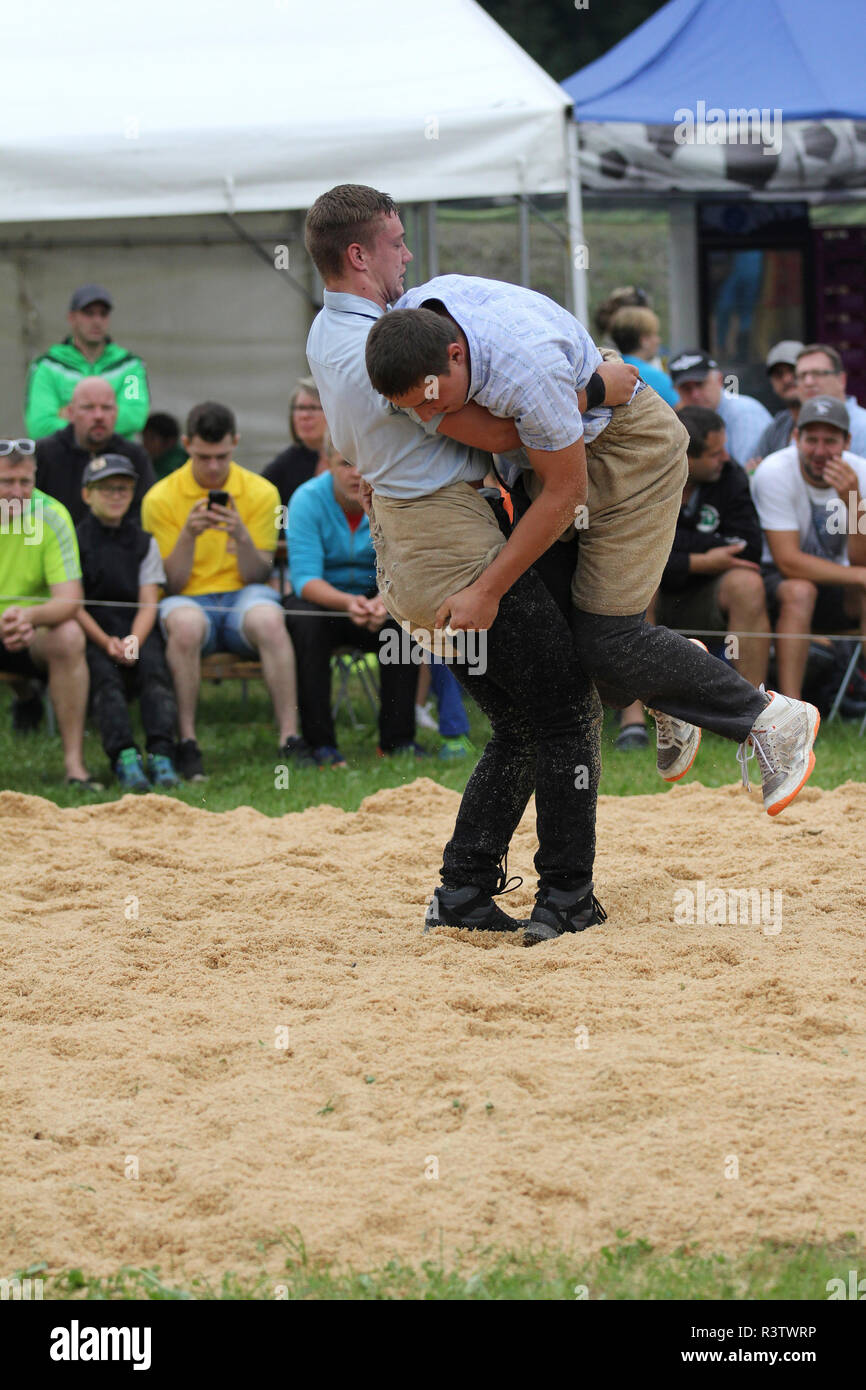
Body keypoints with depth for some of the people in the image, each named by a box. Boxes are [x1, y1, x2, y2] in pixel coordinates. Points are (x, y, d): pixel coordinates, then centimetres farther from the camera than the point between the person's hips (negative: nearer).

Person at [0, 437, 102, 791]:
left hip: (32, 636, 0)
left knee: (69, 636, -30)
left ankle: (75, 764, -25)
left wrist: (30, 616, -41)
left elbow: (70, 600, -18)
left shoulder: (52, 516, -12)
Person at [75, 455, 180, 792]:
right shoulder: (75, 541, 9)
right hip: (91, 635, -2)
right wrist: (106, 642, -16)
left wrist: (134, 641, -15)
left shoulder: (144, 543, 17)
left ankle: (160, 754, -41)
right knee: (104, 673, -32)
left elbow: (148, 602, 6)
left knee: (153, 667, -29)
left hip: (136, 629, 2)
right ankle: (124, 755, -45)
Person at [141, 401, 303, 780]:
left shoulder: (260, 492, 2)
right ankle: (186, 742, -31)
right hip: (189, 599, -1)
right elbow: (171, 584, -3)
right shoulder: (160, 499, -1)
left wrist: (242, 536, -19)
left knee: (268, 619, -36)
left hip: (239, 597, 1)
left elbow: (256, 577, 0)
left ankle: (290, 738, -34)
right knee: (185, 624, -39)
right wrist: (188, 535, -19)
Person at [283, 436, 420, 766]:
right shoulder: (308, 500, -16)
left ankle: (397, 738, -19)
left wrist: (384, 601, -42)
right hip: (322, 599, -1)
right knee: (304, 621, -34)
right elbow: (305, 577, -24)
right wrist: (347, 603, -43)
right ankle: (319, 742, -29)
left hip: (373, 594, 2)